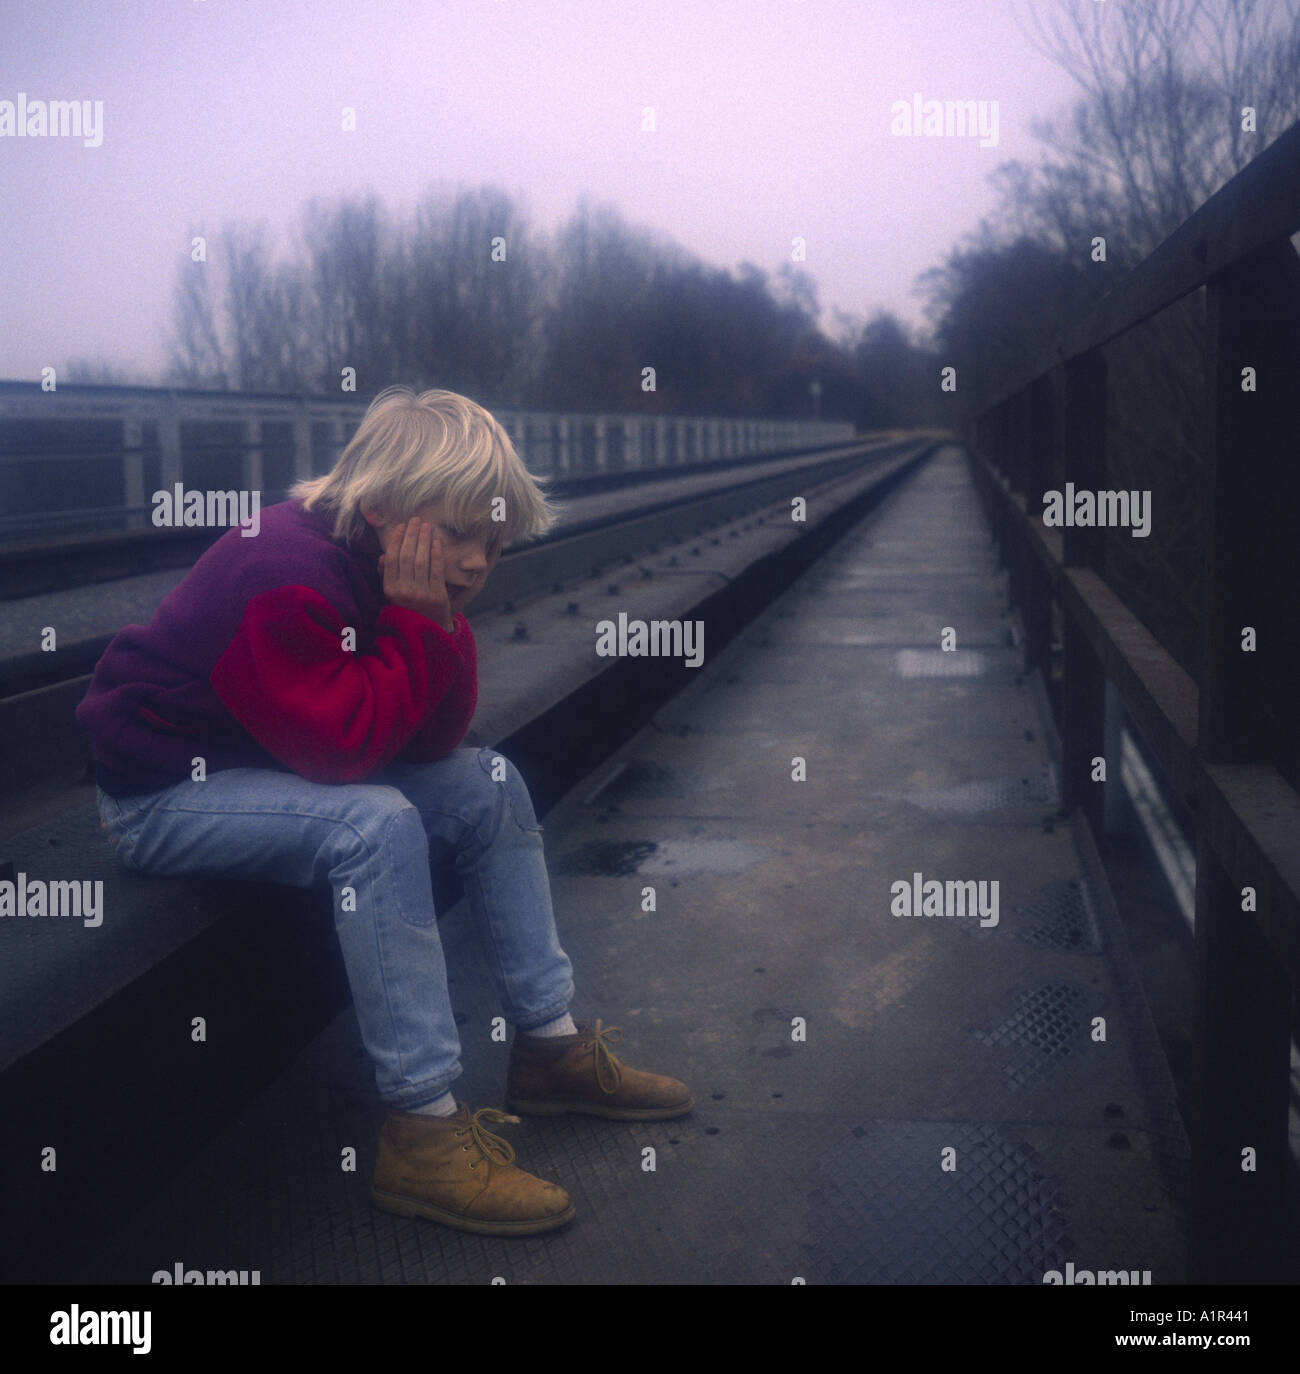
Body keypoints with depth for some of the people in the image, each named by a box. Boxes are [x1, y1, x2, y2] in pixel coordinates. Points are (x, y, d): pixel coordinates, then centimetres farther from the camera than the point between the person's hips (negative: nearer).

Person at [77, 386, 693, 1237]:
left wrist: (441, 619, -16)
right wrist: (416, 619, -26)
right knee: (376, 826, -32)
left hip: (277, 764, 9)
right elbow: (344, 745, -32)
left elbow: (436, 739, -3)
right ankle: (423, 1130, -26)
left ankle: (549, 1045, 10)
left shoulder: (398, 573, -1)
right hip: (162, 790, -9)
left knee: (490, 786, 4)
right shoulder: (285, 576, -28)